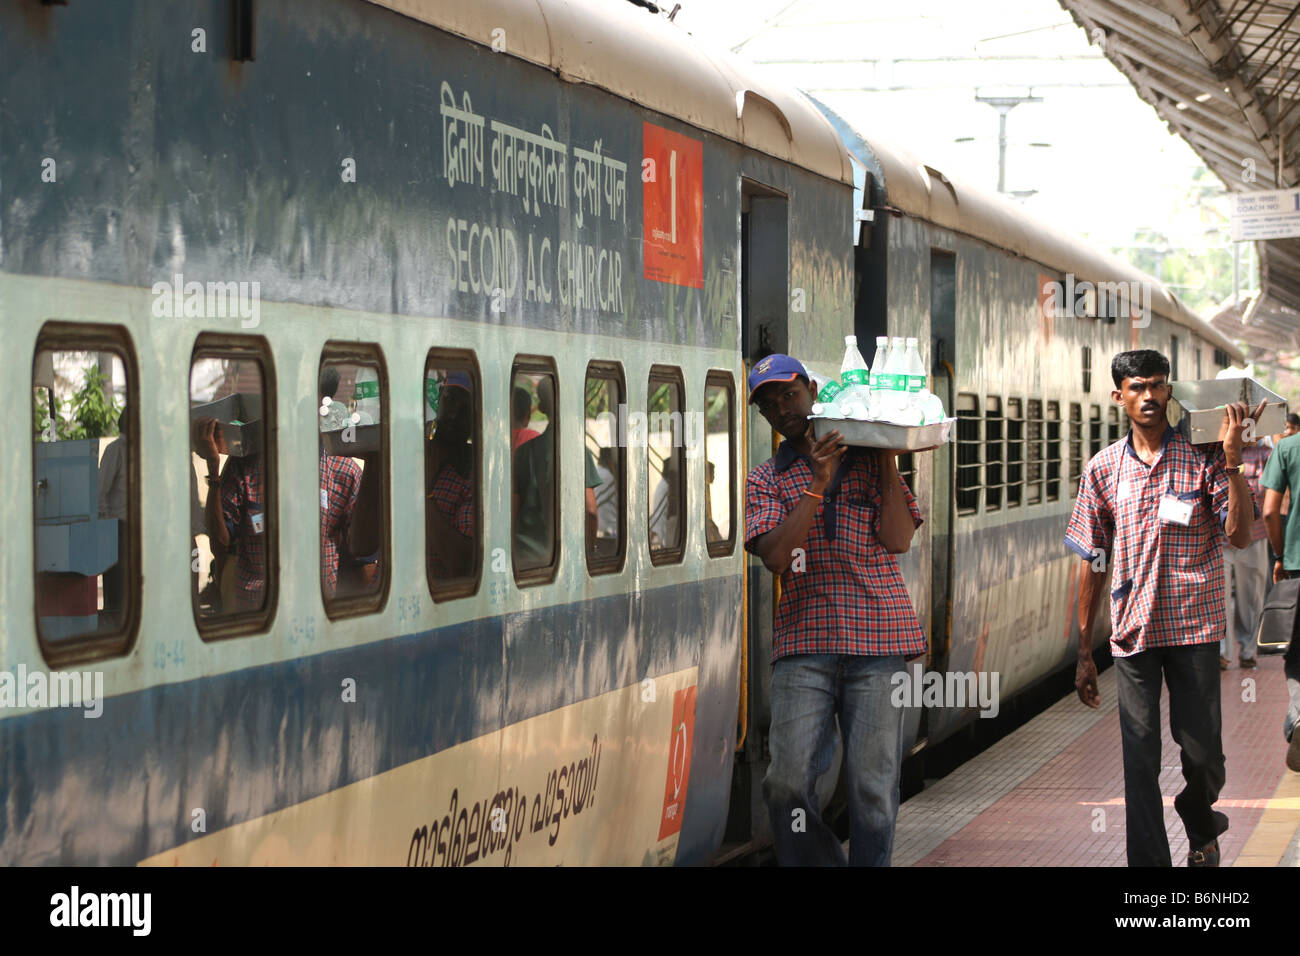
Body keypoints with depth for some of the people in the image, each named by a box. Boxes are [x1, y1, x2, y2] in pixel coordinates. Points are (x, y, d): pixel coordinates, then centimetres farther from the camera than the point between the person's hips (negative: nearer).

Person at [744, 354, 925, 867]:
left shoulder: (868, 460, 13)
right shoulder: (765, 480, 13)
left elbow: (899, 540, 0)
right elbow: (773, 555, -4)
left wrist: (887, 459, -1)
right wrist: (816, 487, -11)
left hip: (877, 639, 0)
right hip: (803, 644, 1)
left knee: (872, 787, -4)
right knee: (788, 782, -9)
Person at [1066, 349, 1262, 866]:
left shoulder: (1204, 455, 0)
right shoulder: (1103, 469, 6)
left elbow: (1240, 535, -8)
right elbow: (1093, 562, 9)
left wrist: (1232, 457, -16)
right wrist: (1083, 651, 8)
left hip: (1194, 627, -1)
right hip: (1132, 630, 1)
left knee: (1201, 751, 3)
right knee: (1140, 759, -1)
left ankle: (1200, 823, 35)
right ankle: (1149, 860, 6)